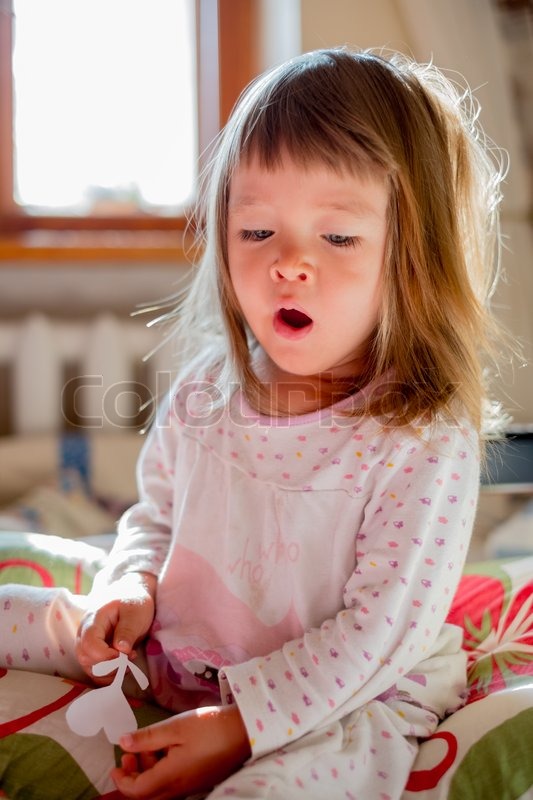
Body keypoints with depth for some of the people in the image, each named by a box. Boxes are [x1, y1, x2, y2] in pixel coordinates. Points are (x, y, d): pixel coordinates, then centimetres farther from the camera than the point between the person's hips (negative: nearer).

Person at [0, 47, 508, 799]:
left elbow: (382, 632, -22)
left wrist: (238, 725, -26)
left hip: (342, 707, -5)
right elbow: (155, 516, 14)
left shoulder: (428, 444, -22)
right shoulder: (203, 398, -3)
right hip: (177, 663, 6)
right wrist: (133, 589, -9)